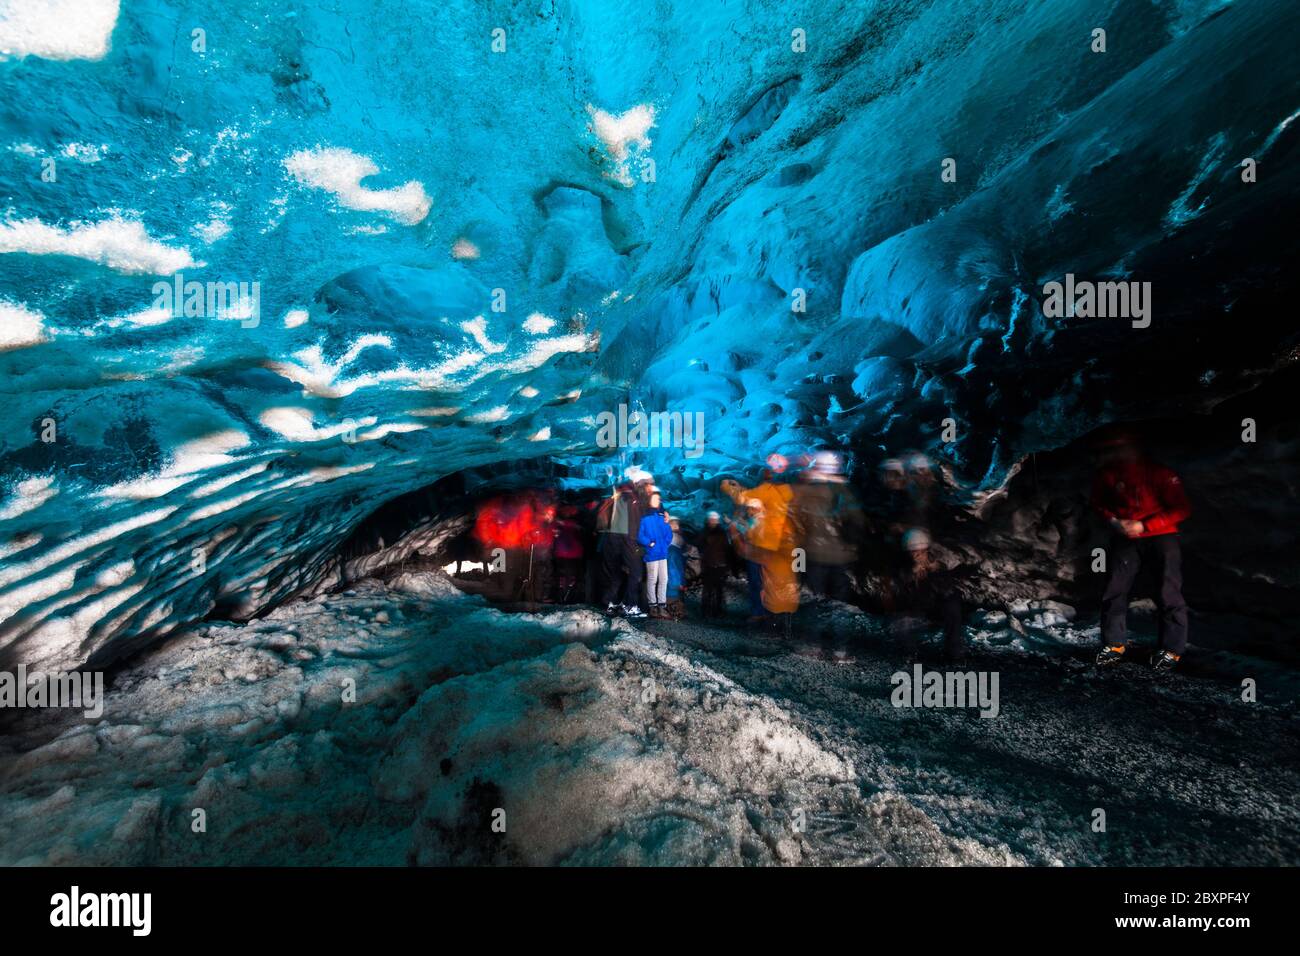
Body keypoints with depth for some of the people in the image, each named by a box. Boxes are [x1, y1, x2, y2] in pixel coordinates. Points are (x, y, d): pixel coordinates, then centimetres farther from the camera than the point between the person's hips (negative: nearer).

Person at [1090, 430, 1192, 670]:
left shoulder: (1158, 473, -17)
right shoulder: (1106, 475, -6)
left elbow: (1182, 509, -14)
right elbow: (1099, 502, 11)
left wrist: (1144, 526, -20)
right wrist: (1114, 521, -8)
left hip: (1161, 536, -4)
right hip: (1125, 539, 4)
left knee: (1168, 594, -6)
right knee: (1114, 590, 1)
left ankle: (1172, 649, 5)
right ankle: (1115, 644, 13)